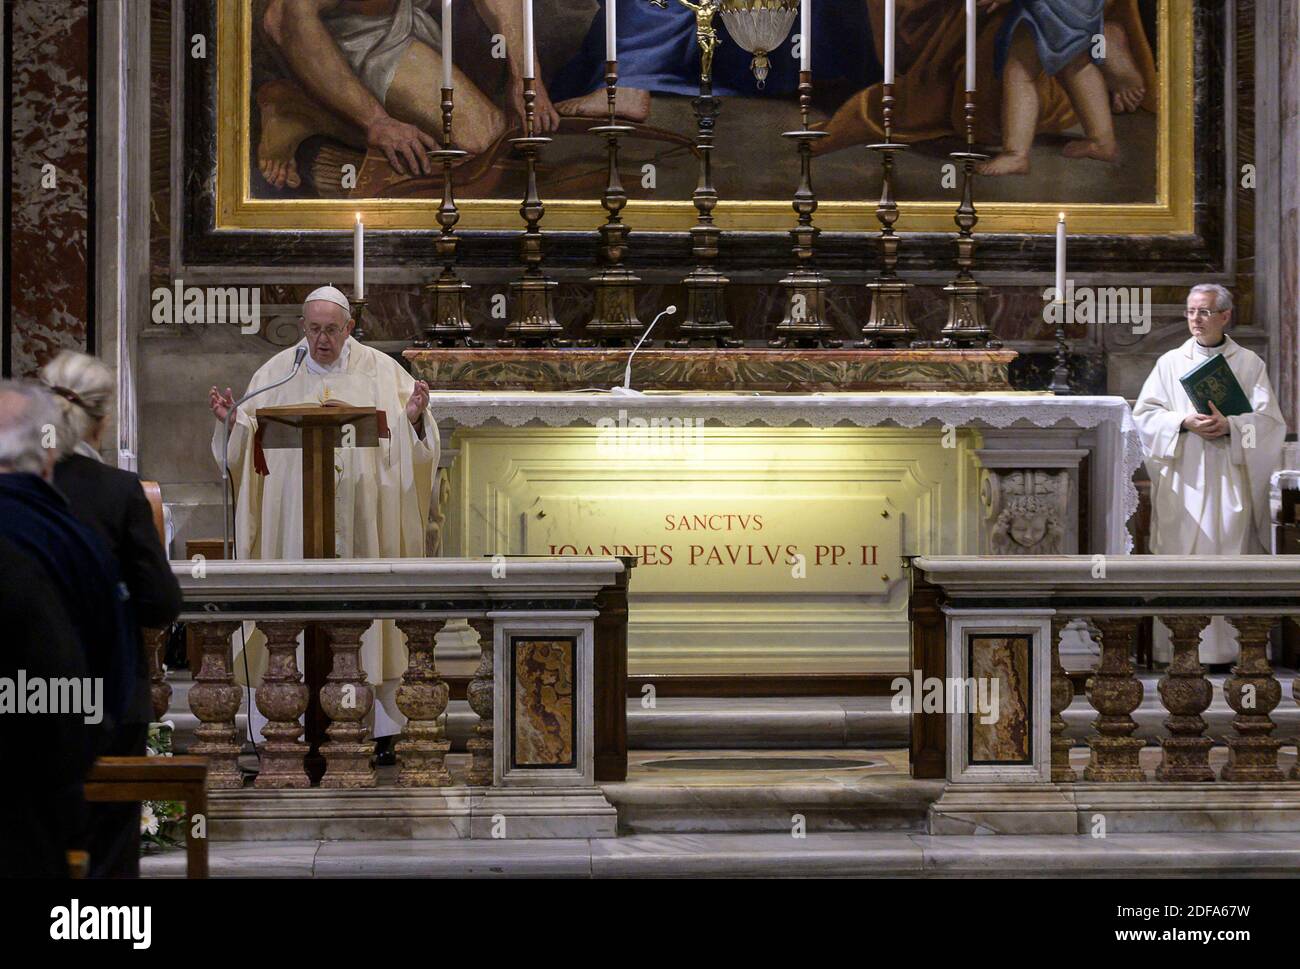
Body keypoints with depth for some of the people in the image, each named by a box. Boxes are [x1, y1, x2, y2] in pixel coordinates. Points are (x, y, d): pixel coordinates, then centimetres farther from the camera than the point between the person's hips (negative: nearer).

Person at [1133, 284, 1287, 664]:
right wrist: (1184, 423, -12)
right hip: (1182, 481, 1)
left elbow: (1268, 419, 1)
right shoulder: (1170, 363, 12)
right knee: (1178, 558, -5)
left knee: (1229, 554, -7)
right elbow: (1145, 414, 5)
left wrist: (1229, 426, -17)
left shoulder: (1249, 364, 8)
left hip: (1229, 480, -1)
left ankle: (1225, 644, -5)